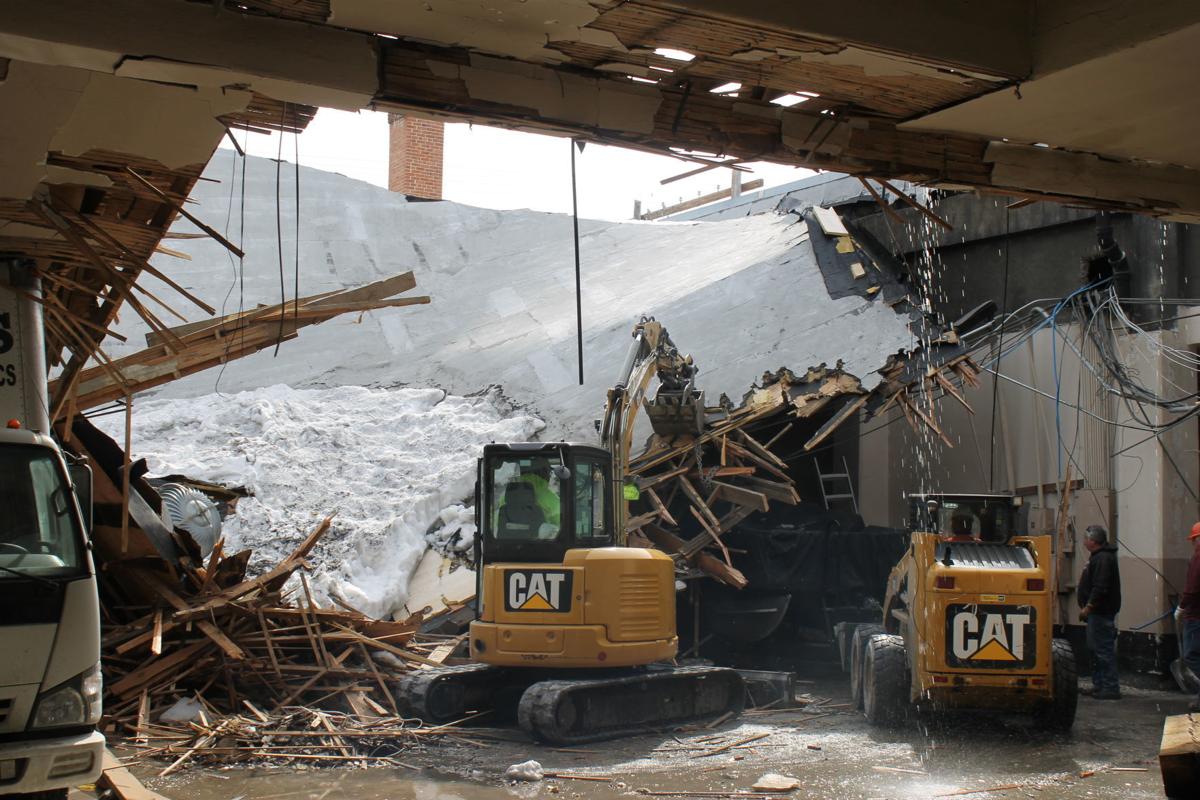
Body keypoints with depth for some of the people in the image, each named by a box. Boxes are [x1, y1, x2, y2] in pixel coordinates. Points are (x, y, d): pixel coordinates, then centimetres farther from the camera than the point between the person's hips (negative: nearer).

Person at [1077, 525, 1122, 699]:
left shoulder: (1103, 559, -17)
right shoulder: (1098, 557, 18)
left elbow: (1100, 588, -24)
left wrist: (1088, 608, -19)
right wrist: (1086, 607, 19)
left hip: (1101, 613, -11)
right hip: (1097, 612, 11)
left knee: (1104, 649, -10)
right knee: (1096, 649, 16)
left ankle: (1111, 688, -8)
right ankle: (1099, 685, 22)